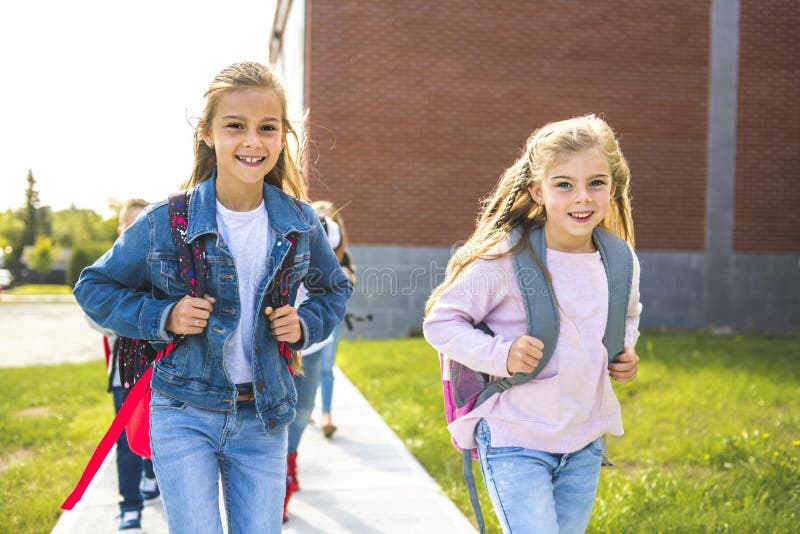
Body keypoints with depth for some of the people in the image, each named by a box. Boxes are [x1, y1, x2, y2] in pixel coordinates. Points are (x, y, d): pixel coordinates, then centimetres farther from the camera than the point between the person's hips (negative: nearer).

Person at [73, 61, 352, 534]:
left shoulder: (300, 224, -2)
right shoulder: (166, 223, -10)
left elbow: (335, 289, 16)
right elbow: (95, 287, 2)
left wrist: (306, 325, -4)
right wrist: (161, 317, -14)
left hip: (263, 419, 3)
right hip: (184, 418, -2)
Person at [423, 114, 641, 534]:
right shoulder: (506, 257, -17)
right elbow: (440, 321, -10)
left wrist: (626, 351, 3)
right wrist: (500, 354, -23)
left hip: (586, 443, 6)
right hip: (515, 443, -6)